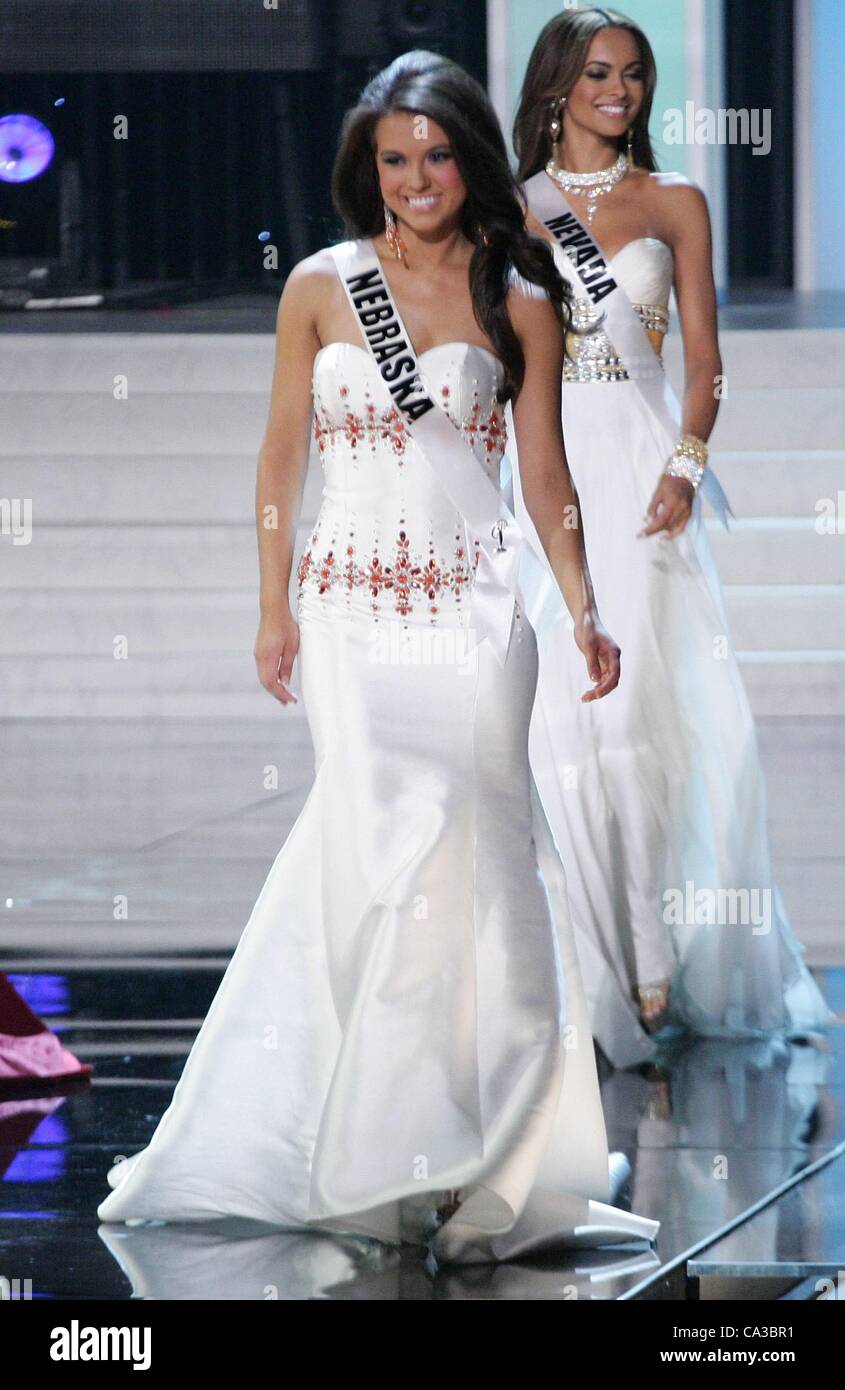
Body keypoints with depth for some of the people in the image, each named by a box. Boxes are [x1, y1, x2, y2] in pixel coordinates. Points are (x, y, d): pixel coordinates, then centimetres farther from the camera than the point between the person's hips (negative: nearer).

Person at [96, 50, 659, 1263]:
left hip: (475, 607, 0)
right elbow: (283, 451, 9)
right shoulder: (322, 287, 6)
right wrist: (274, 606, 4)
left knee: (469, 856, -4)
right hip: (352, 610, 0)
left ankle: (483, 1157, 2)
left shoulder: (521, 305, 7)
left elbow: (546, 475, 7)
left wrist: (584, 609, -4)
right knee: (377, 855, -8)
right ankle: (389, 1160, -1)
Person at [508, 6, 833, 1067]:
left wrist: (684, 467, -9)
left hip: (639, 472, 0)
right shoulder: (514, 208, 9)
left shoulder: (674, 203, 9)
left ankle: (656, 960, 0)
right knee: (558, 710, -5)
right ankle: (587, 967, -2)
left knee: (641, 708, -6)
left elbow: (704, 356, 6)